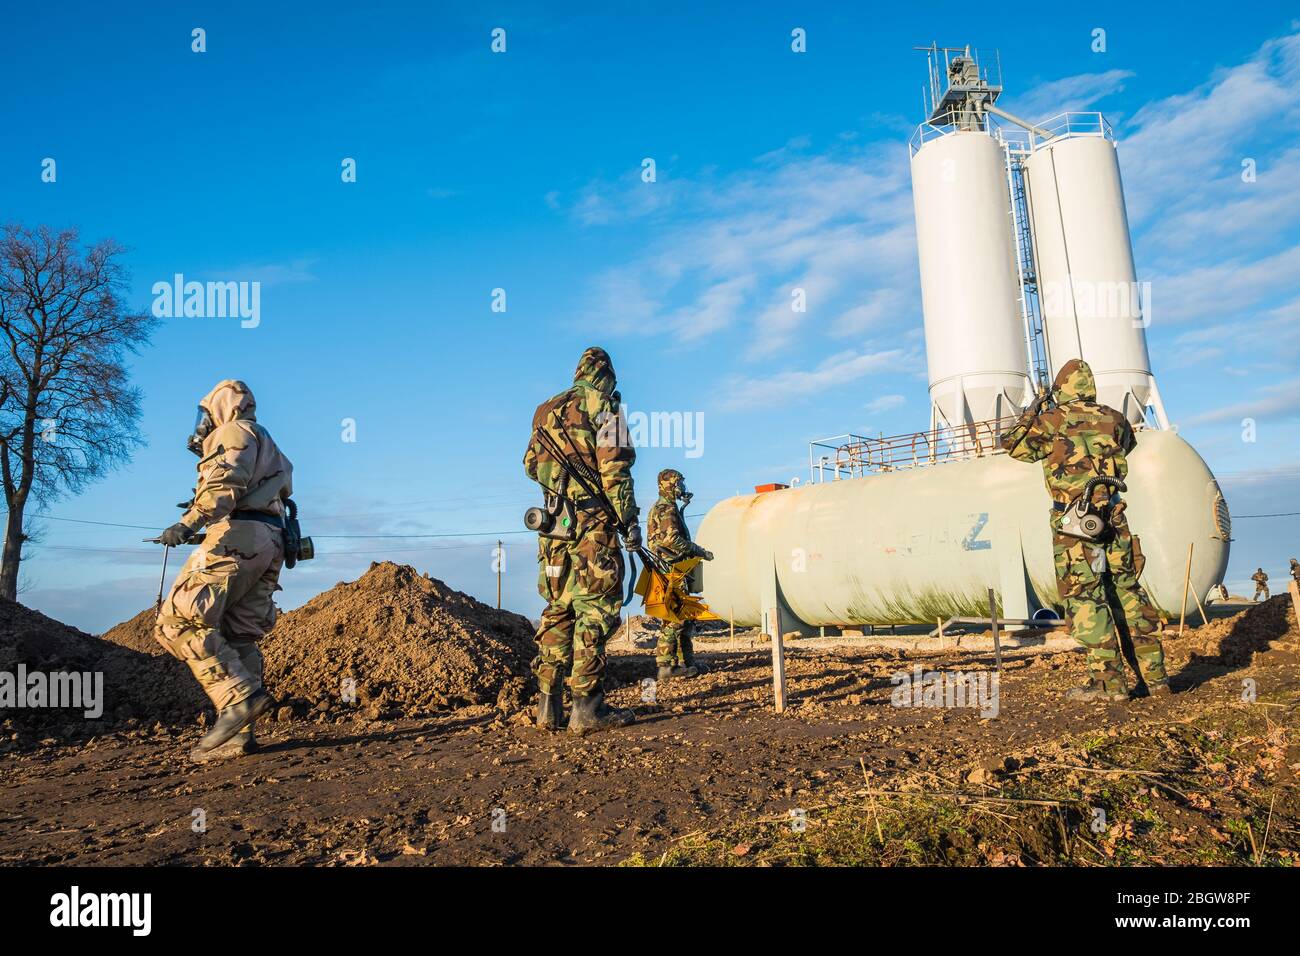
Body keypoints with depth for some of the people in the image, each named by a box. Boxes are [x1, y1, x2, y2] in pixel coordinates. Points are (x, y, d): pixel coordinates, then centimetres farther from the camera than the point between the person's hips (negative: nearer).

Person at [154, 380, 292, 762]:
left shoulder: (235, 431, 5)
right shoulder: (269, 449, 33)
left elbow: (228, 480, -14)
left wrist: (189, 522, -25)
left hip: (238, 537, -9)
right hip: (270, 544, 10)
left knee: (179, 622, -12)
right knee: (236, 638, 5)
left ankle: (240, 698, -23)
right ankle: (238, 733, -1)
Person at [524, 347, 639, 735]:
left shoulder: (546, 410, 17)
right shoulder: (603, 405, -3)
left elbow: (531, 464, 20)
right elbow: (614, 467, -12)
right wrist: (629, 519, -10)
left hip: (554, 524, 7)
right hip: (592, 522, -7)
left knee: (558, 610, 11)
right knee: (595, 612, -3)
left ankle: (548, 705, 13)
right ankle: (587, 708, -3)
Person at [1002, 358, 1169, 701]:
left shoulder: (1051, 421, -5)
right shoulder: (1113, 419, 8)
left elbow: (1013, 445, 9)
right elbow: (1128, 442, 31)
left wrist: (1031, 412, 21)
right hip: (1113, 517, 5)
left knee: (1085, 599, -2)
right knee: (1128, 593, 13)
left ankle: (1109, 682, -3)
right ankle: (1154, 676, 18)